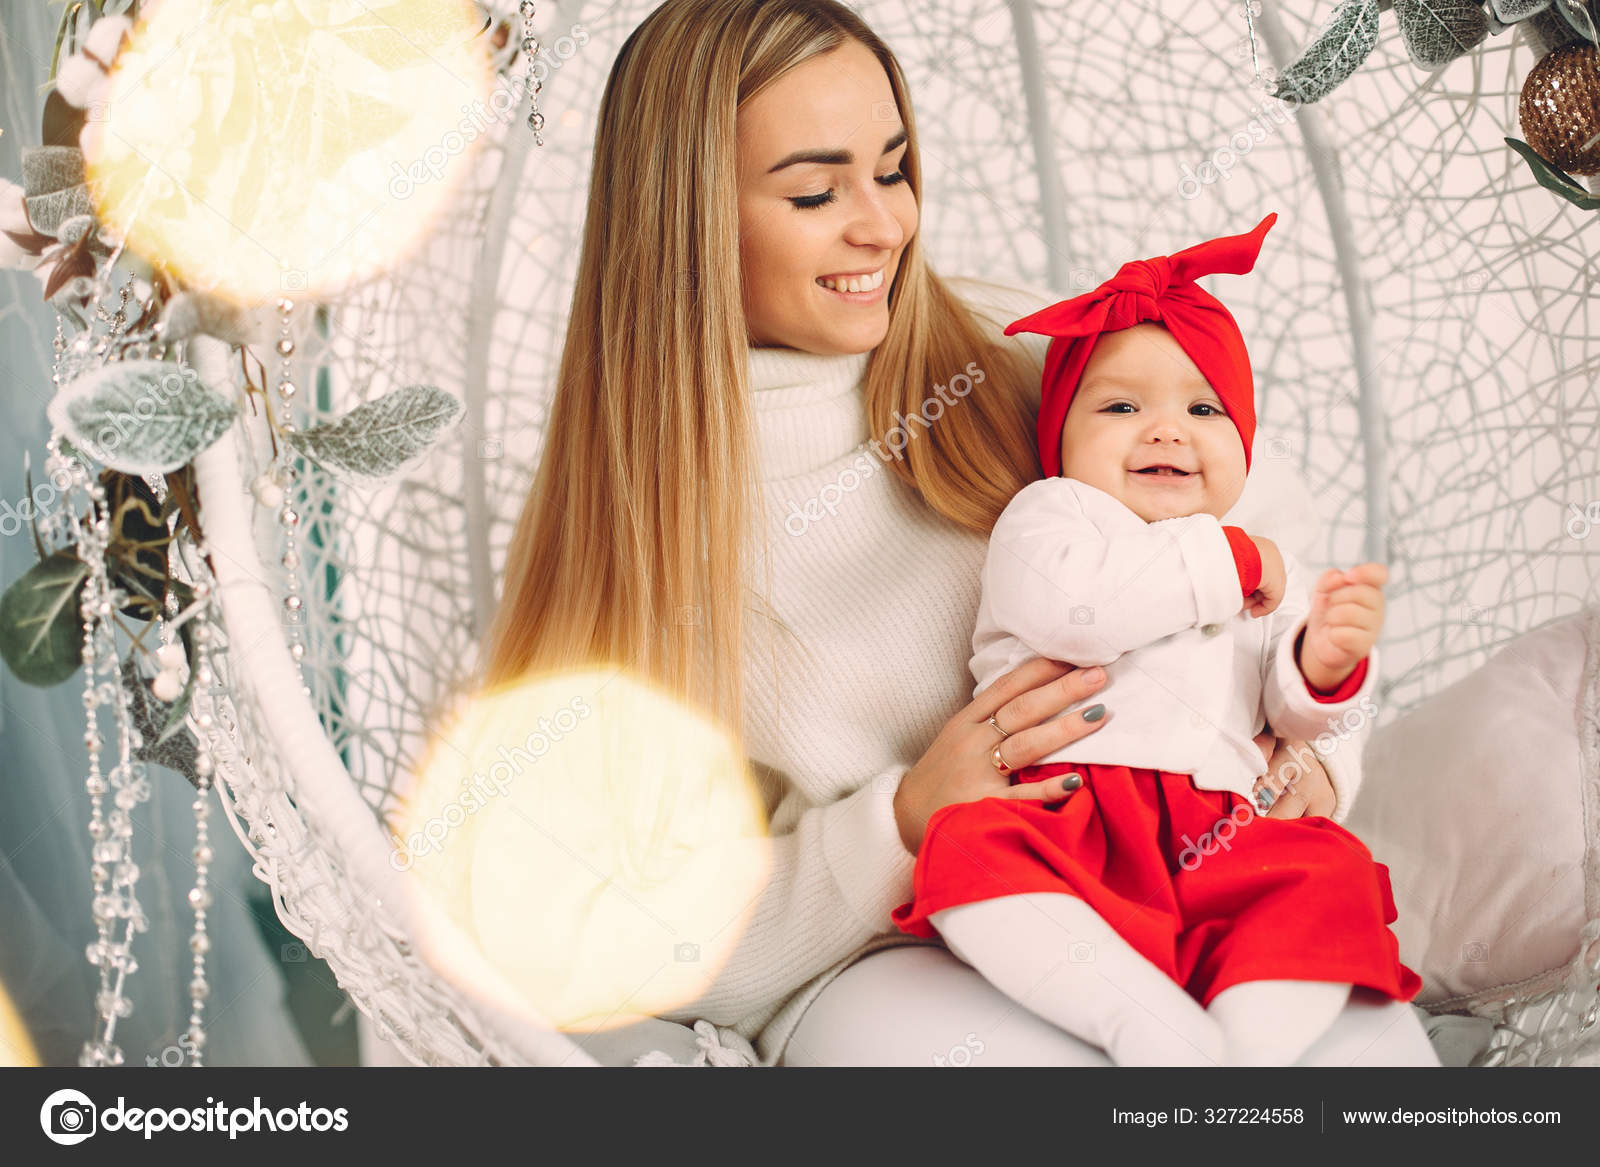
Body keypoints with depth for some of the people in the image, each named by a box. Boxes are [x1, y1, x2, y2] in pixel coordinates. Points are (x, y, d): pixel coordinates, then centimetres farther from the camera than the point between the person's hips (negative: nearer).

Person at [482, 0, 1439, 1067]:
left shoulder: (1016, 351, 5)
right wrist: (904, 822, -16)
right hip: (860, 965, -2)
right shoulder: (613, 524, -3)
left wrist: (1309, 754, -7)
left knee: (1371, 1039, -29)